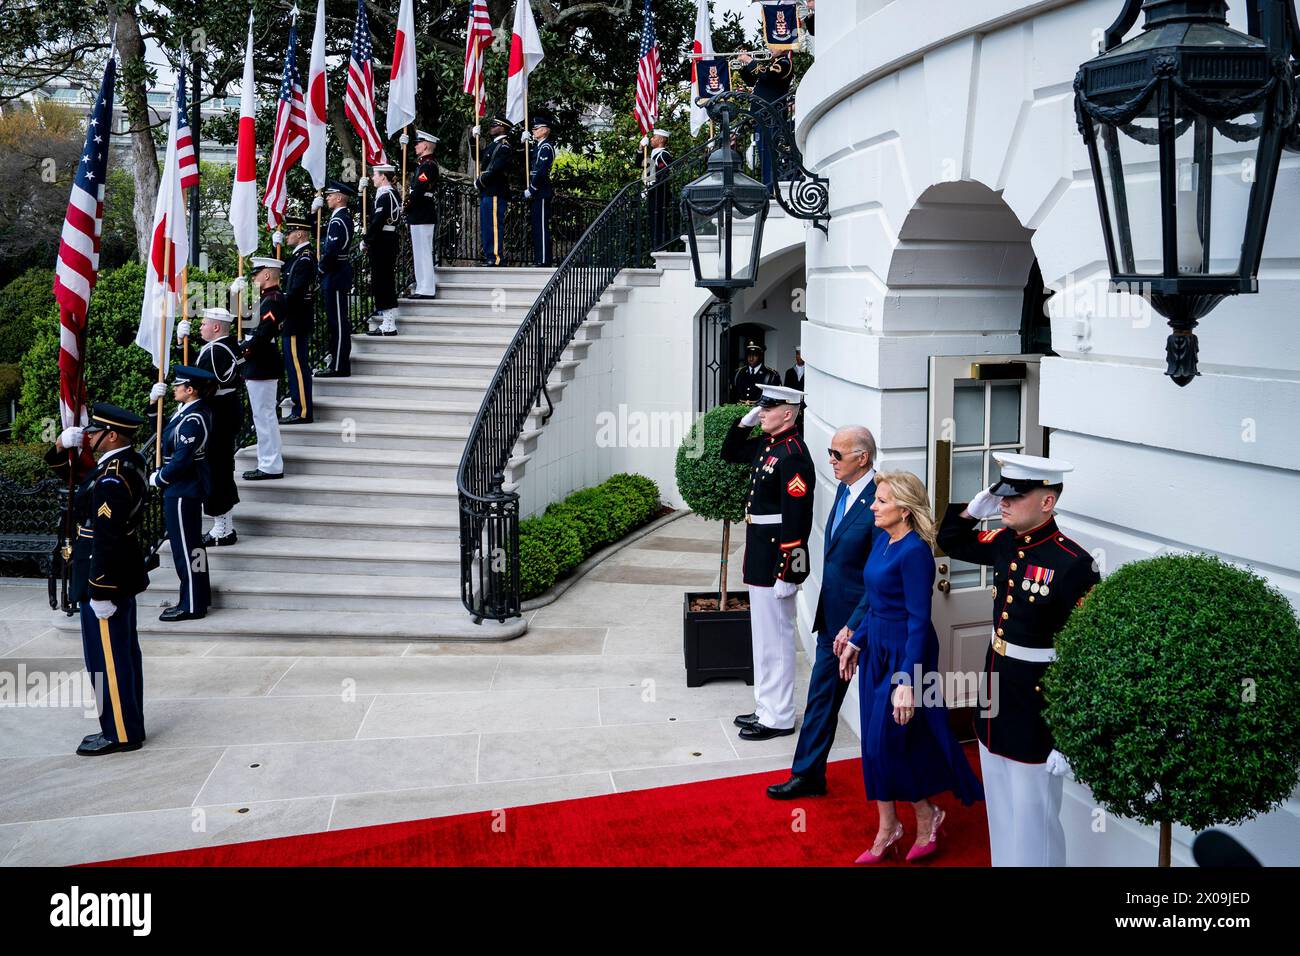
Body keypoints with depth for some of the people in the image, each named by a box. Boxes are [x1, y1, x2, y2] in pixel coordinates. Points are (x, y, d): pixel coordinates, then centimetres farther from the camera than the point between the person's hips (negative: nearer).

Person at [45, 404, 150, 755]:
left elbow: (106, 540, -25)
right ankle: (128, 726, 27)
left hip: (106, 580, -10)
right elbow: (63, 469, 20)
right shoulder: (129, 462, 7)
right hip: (123, 579, 10)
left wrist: (99, 593, -23)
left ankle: (119, 734, 11)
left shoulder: (111, 480, -23)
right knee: (124, 653, 16)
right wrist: (62, 446, -1)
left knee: (107, 657, 1)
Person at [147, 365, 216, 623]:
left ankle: (191, 606, 7)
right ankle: (200, 596, 29)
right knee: (192, 543, 18)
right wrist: (154, 403, 5)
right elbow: (161, 433, 17)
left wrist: (158, 479, -11)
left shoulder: (193, 420, -22)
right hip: (188, 487, 10)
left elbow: (181, 459, -24)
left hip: (182, 491, -10)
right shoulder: (186, 410, 9)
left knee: (185, 546, -2)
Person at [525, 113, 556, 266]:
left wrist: (531, 190, -16)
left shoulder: (546, 147, -10)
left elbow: (542, 171, -18)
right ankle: (538, 259, 15)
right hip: (535, 193, 10)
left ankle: (544, 260, -7)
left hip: (541, 192, -10)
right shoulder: (537, 146, 19)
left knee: (542, 226, -8)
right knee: (537, 227, 11)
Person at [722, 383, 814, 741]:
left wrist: (785, 575, -22)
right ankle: (767, 708, 29)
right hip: (760, 559, 10)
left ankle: (779, 719, 11)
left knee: (775, 638, 0)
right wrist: (746, 421, 8)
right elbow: (729, 453, 26)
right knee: (764, 636, 17)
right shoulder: (766, 444, 8)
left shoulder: (793, 456, -20)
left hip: (776, 562, -10)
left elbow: (796, 520, -23)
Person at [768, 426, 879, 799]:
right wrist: (830, 616, 16)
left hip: (861, 621, -8)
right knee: (821, 697, 13)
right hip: (832, 617, 8)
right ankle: (808, 775, 23)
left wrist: (854, 626, -20)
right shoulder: (845, 490, 6)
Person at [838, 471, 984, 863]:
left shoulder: (914, 552, -21)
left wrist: (907, 683, -24)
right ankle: (887, 828, 25)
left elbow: (919, 621, -22)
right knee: (875, 742, 12)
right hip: (876, 650, 8)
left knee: (888, 742, -1)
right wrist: (855, 642, 17)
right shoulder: (882, 540, 5)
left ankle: (926, 815, 23)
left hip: (904, 654, -8)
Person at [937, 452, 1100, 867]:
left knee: (1032, 825, 8)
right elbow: (951, 542, 19)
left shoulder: (1074, 564, -22)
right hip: (995, 706, 7)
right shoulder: (1006, 543, 0)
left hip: (1036, 716, -7)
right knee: (1001, 816, 22)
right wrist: (974, 509, -2)